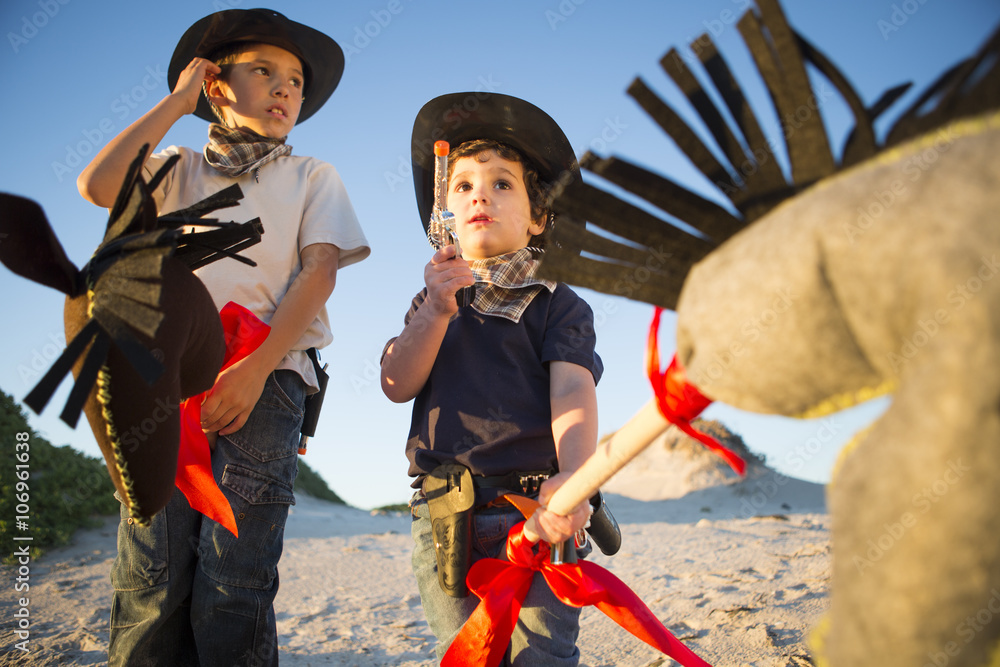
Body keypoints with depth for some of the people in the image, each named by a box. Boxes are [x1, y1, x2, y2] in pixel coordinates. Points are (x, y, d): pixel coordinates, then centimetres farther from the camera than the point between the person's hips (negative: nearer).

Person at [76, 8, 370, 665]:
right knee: (151, 582, -6)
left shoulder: (312, 176, 18)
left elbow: (319, 271, 3)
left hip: (267, 380, -1)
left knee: (235, 590, -9)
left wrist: (254, 368, -11)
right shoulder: (178, 170, 21)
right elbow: (96, 186, 1)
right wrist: (176, 102, 9)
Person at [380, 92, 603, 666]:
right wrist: (437, 311, -14)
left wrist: (573, 475, -33)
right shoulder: (433, 305, 16)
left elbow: (572, 391, -14)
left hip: (534, 515, -3)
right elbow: (397, 384, 2)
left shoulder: (558, 306, 3)